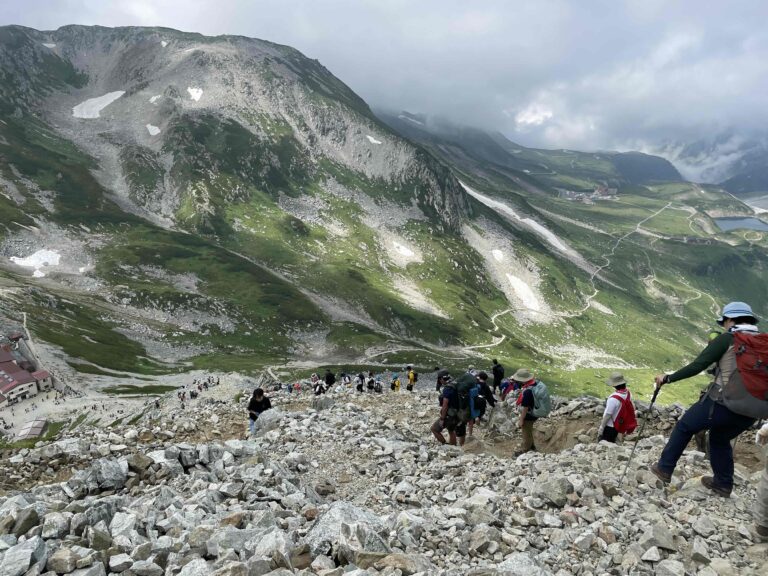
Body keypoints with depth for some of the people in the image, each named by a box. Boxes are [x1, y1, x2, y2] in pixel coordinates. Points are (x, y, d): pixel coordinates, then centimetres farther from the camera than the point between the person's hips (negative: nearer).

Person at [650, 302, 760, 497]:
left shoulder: (727, 339, -5)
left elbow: (697, 366, -11)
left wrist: (668, 378, -4)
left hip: (720, 403, -5)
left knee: (684, 428, 16)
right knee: (721, 439, 30)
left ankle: (664, 469, 21)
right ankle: (723, 484, 35)